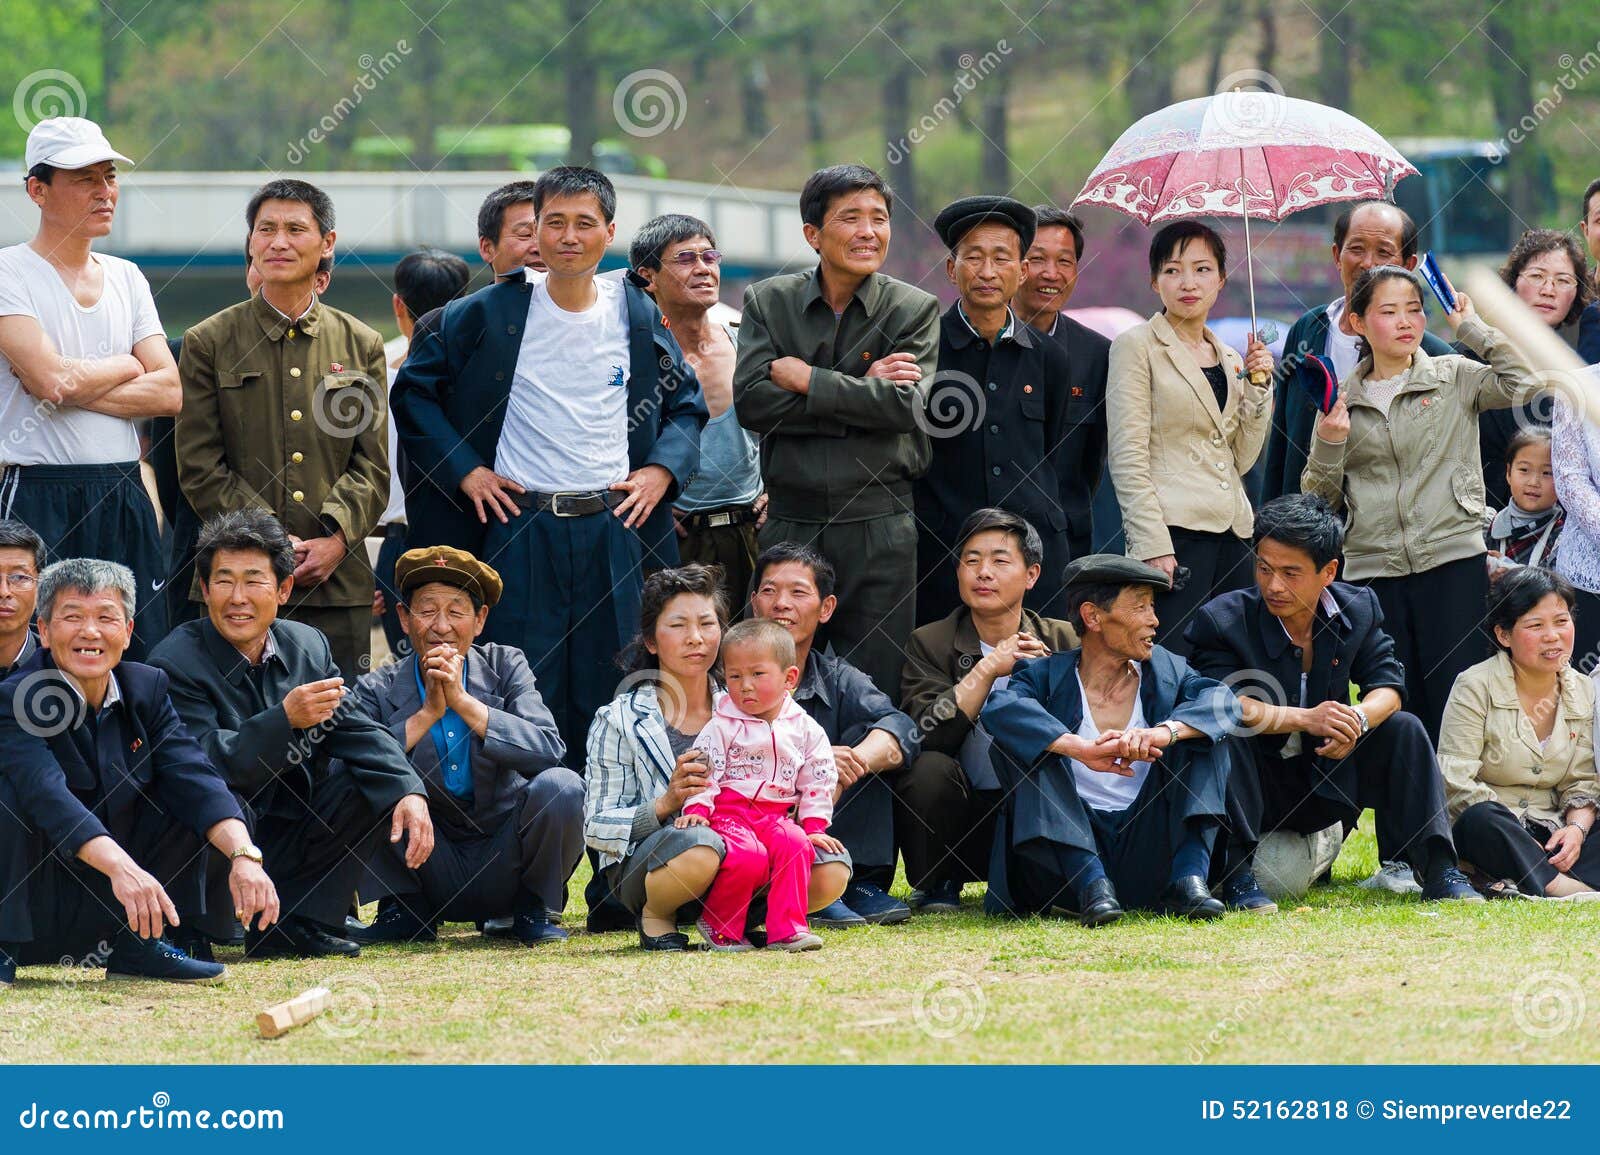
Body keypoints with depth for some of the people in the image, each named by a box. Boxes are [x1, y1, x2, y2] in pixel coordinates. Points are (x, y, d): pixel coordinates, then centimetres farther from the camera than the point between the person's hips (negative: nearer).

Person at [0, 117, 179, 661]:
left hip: (126, 500, 6)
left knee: (142, 662, 2)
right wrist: (126, 366, 1)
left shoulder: (127, 279, 14)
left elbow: (169, 392, 4)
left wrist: (76, 387, -9)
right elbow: (50, 379, -17)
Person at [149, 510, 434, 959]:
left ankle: (299, 924, -3)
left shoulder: (308, 647, 4)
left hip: (287, 839, 6)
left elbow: (359, 730, 0)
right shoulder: (175, 664, -15)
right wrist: (284, 720, -35)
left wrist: (410, 792, -19)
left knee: (382, 784, -6)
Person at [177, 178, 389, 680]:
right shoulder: (208, 343, 6)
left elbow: (373, 463, 9)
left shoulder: (361, 346, 13)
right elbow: (198, 466, 1)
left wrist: (337, 540, -8)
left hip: (338, 581, 2)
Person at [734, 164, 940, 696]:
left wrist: (804, 378, -8)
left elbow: (904, 407, -12)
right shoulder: (769, 302, 6)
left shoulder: (914, 309, 3)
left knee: (874, 690, 0)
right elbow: (751, 401, -8)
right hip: (789, 526, 1)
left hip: (879, 531, -1)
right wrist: (861, 391, -10)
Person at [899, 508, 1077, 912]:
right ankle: (935, 885, -4)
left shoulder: (1061, 641, 4)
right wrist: (987, 669, -22)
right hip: (960, 825, -1)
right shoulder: (929, 644, -1)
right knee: (930, 768, -31)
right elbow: (925, 736, -17)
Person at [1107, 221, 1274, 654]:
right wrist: (1153, 546, -15)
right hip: (1175, 533, -6)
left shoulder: (1228, 357, 19)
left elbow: (1241, 459, 17)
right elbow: (1128, 458, -7)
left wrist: (1257, 388, 6)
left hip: (1231, 535, 6)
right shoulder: (1137, 347, 1)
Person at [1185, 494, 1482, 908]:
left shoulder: (1358, 608, -1)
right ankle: (1235, 875, -31)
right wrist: (1306, 719, -39)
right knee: (1226, 732, -33)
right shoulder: (1220, 619, -15)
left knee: (1403, 729, -13)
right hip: (1255, 790, -4)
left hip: (1324, 785, 4)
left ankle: (1437, 870, -15)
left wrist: (1357, 718, -31)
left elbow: (1387, 687, -6)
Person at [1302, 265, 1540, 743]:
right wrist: (1328, 443, -5)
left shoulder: (1454, 378, 5)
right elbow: (1319, 500, 13)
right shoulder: (1341, 399, 11)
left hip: (1451, 565, -2)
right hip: (1373, 572, 2)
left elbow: (1522, 382, -13)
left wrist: (1470, 326, -3)